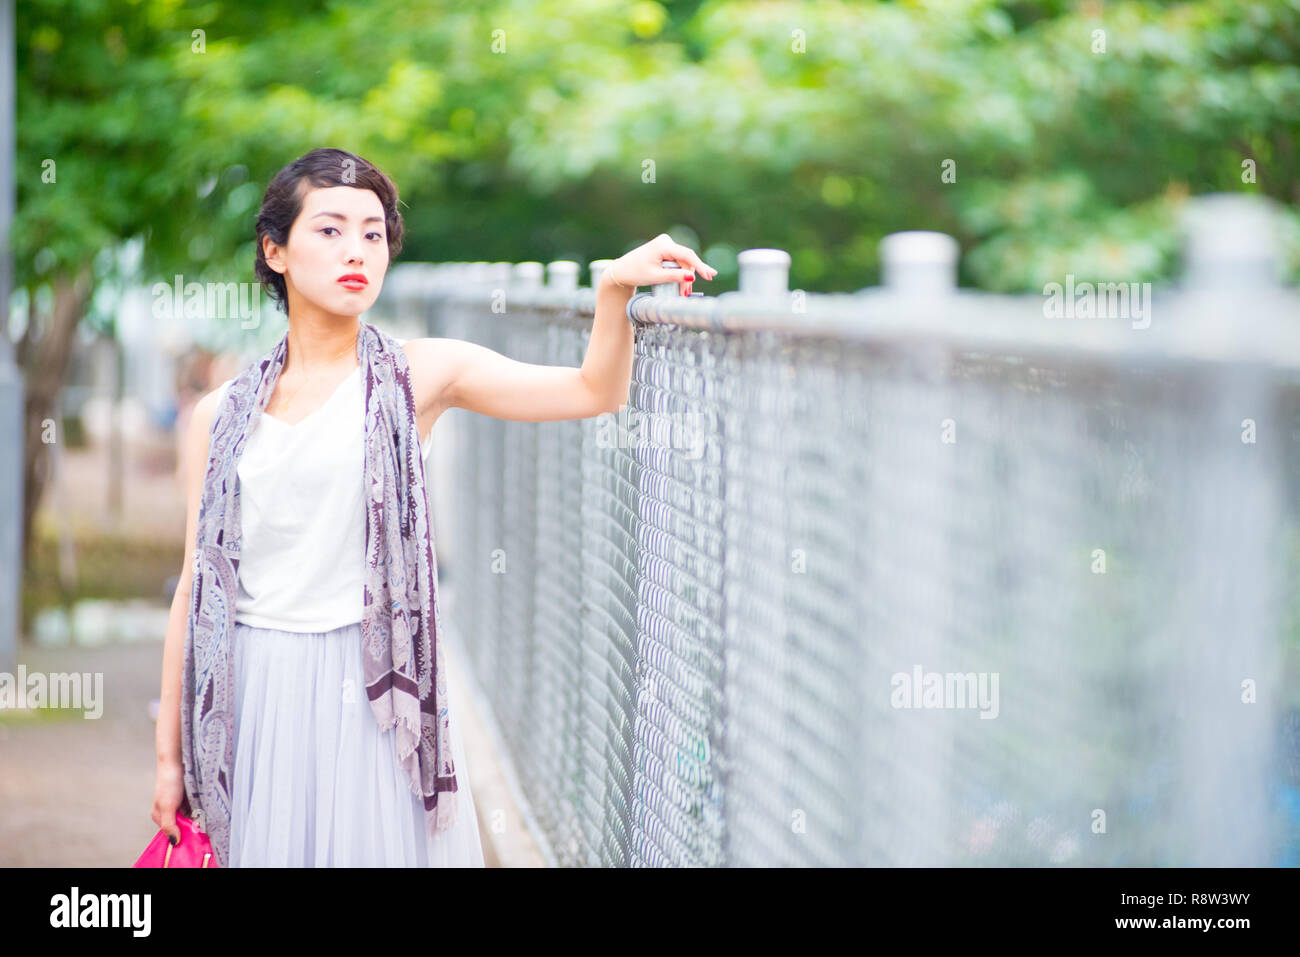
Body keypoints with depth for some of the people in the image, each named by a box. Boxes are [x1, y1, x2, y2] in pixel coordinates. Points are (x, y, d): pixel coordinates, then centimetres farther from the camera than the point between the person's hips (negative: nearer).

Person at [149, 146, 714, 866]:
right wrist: (169, 755, 7)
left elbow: (595, 390, -6)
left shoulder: (420, 374, 0)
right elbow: (195, 591, 7)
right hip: (254, 696, 2)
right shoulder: (220, 414, 5)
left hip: (375, 696, -1)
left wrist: (614, 287, -25)